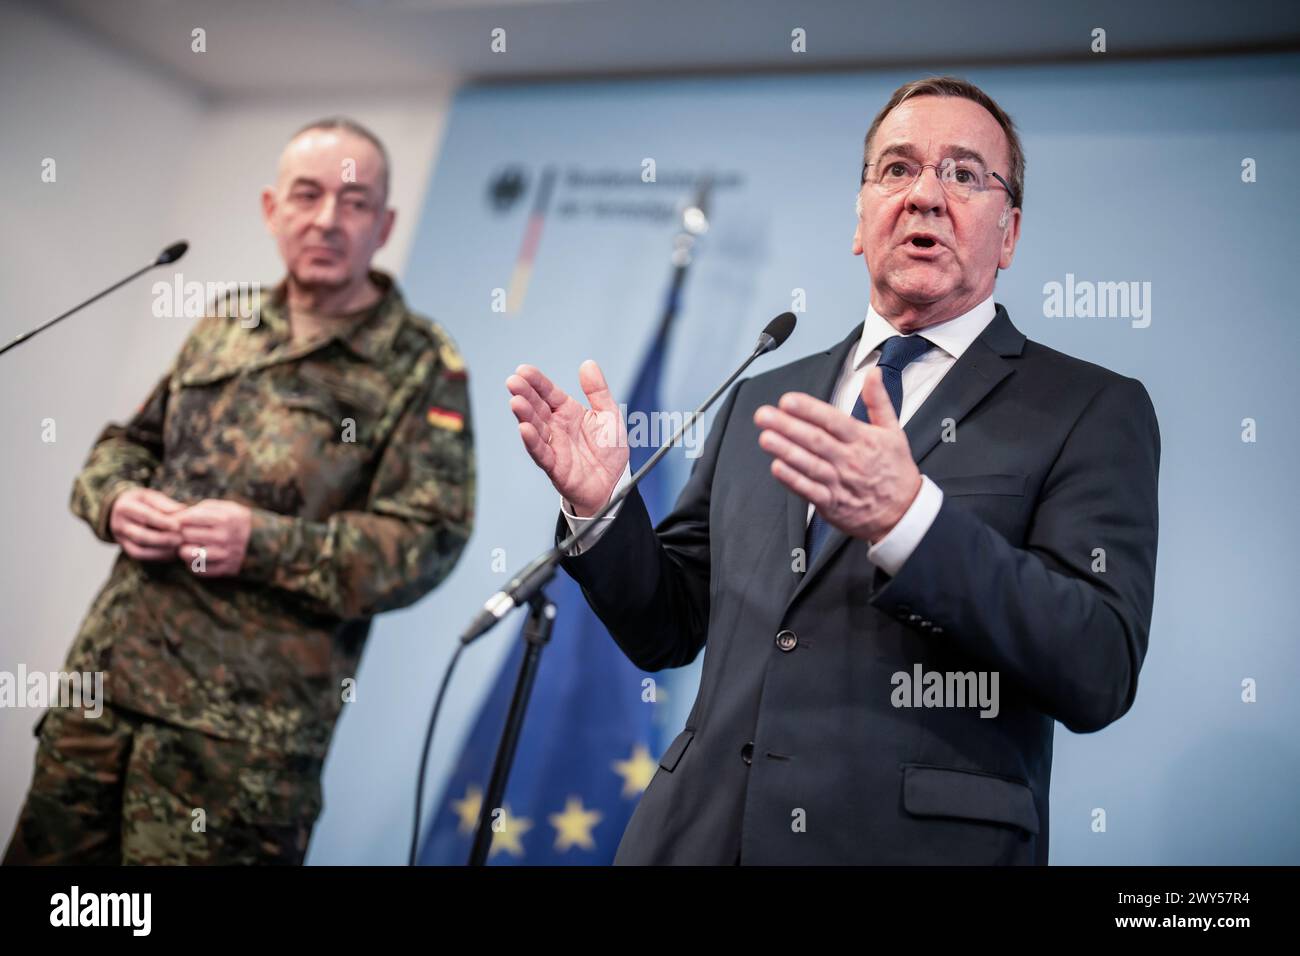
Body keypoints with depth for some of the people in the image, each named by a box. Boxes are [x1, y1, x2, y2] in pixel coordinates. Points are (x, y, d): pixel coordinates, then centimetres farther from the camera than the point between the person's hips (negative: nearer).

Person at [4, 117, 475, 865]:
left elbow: (428, 542, -12)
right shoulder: (223, 329, 15)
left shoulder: (421, 368, -3)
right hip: (103, 682, 6)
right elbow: (126, 443, 23)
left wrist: (264, 545, -21)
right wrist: (116, 501, -1)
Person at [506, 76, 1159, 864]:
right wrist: (601, 504, -5)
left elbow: (1101, 673, -14)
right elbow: (668, 629, 13)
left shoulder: (1093, 411, -2)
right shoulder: (764, 398, 10)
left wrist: (905, 517, -26)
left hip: (923, 841, -3)